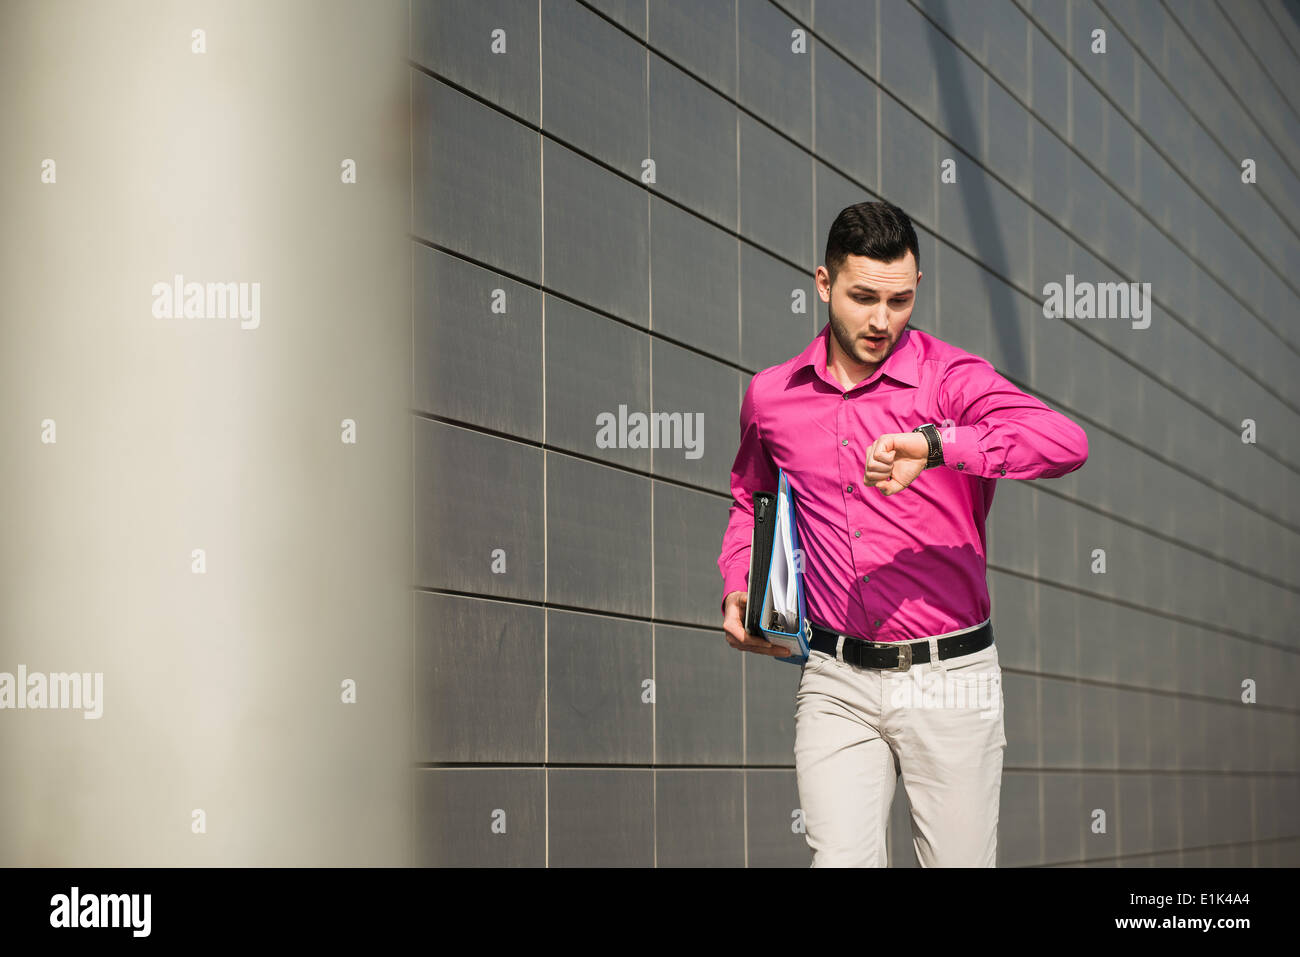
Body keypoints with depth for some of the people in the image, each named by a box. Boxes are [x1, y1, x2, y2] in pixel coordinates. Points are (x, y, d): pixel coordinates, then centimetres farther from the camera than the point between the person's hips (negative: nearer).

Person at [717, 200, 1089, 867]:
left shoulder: (950, 379, -6)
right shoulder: (771, 395, 7)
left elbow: (1066, 443, -24)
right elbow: (751, 501, 28)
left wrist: (933, 444, -34)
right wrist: (738, 592, 11)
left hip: (949, 681, -2)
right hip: (837, 685, 2)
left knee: (959, 863, 5)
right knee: (842, 861, -13)